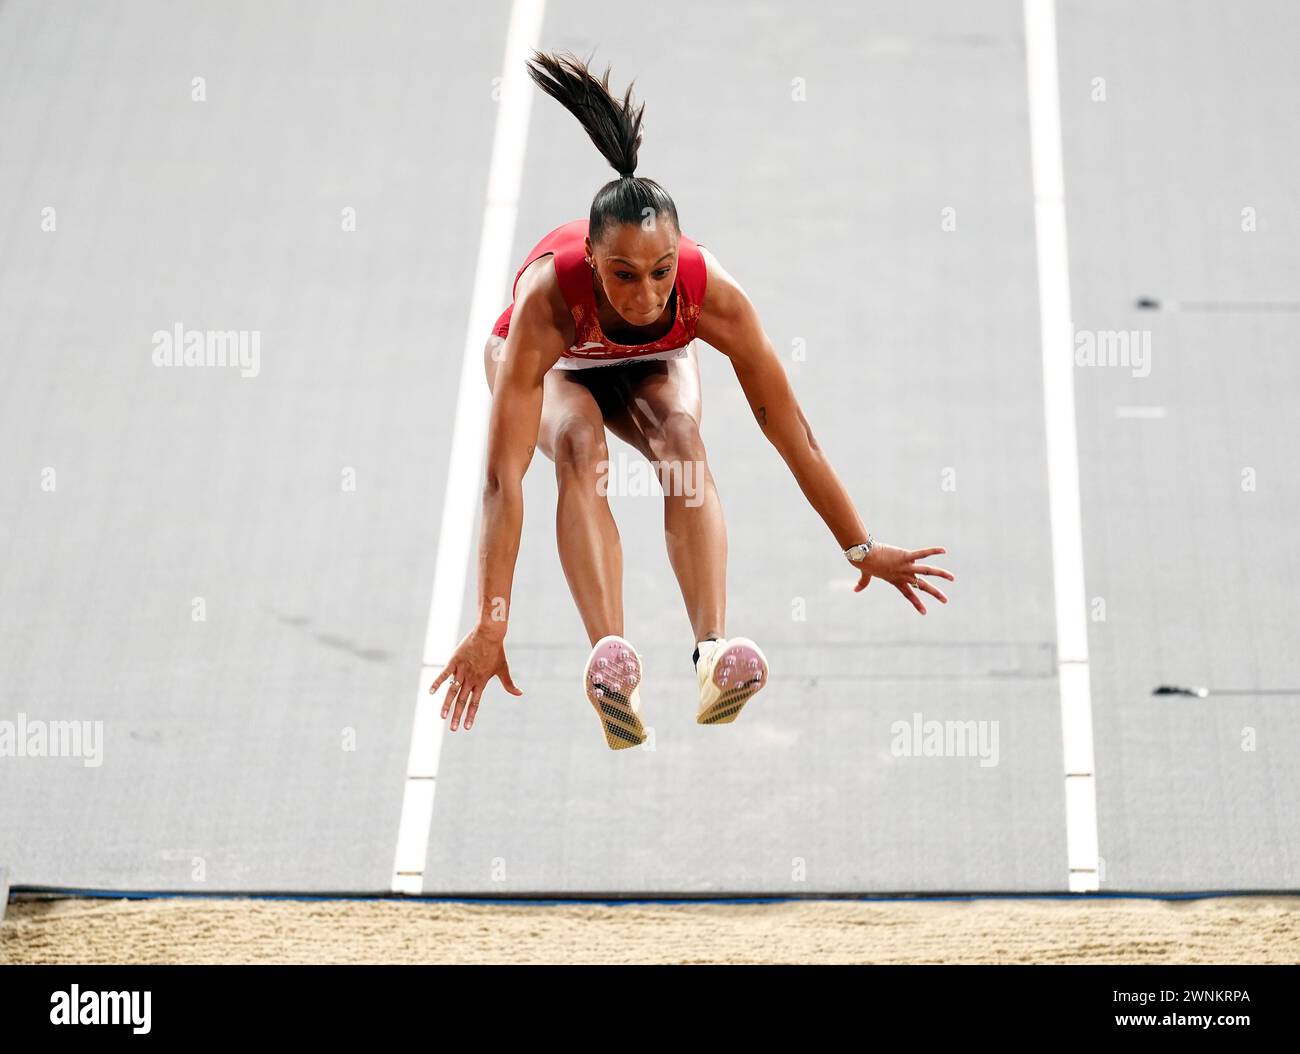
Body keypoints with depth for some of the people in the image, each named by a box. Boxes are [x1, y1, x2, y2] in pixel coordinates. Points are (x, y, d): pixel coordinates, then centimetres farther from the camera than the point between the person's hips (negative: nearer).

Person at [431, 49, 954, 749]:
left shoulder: (710, 292, -37)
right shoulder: (548, 296, -44)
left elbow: (789, 431, -26)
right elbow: (504, 475, -46)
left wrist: (863, 549, -21)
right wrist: (490, 625, -50)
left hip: (653, 363, 2)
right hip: (551, 366, -1)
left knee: (681, 438, -31)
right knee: (580, 446, -34)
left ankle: (713, 653, -45)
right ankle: (609, 664, -48)